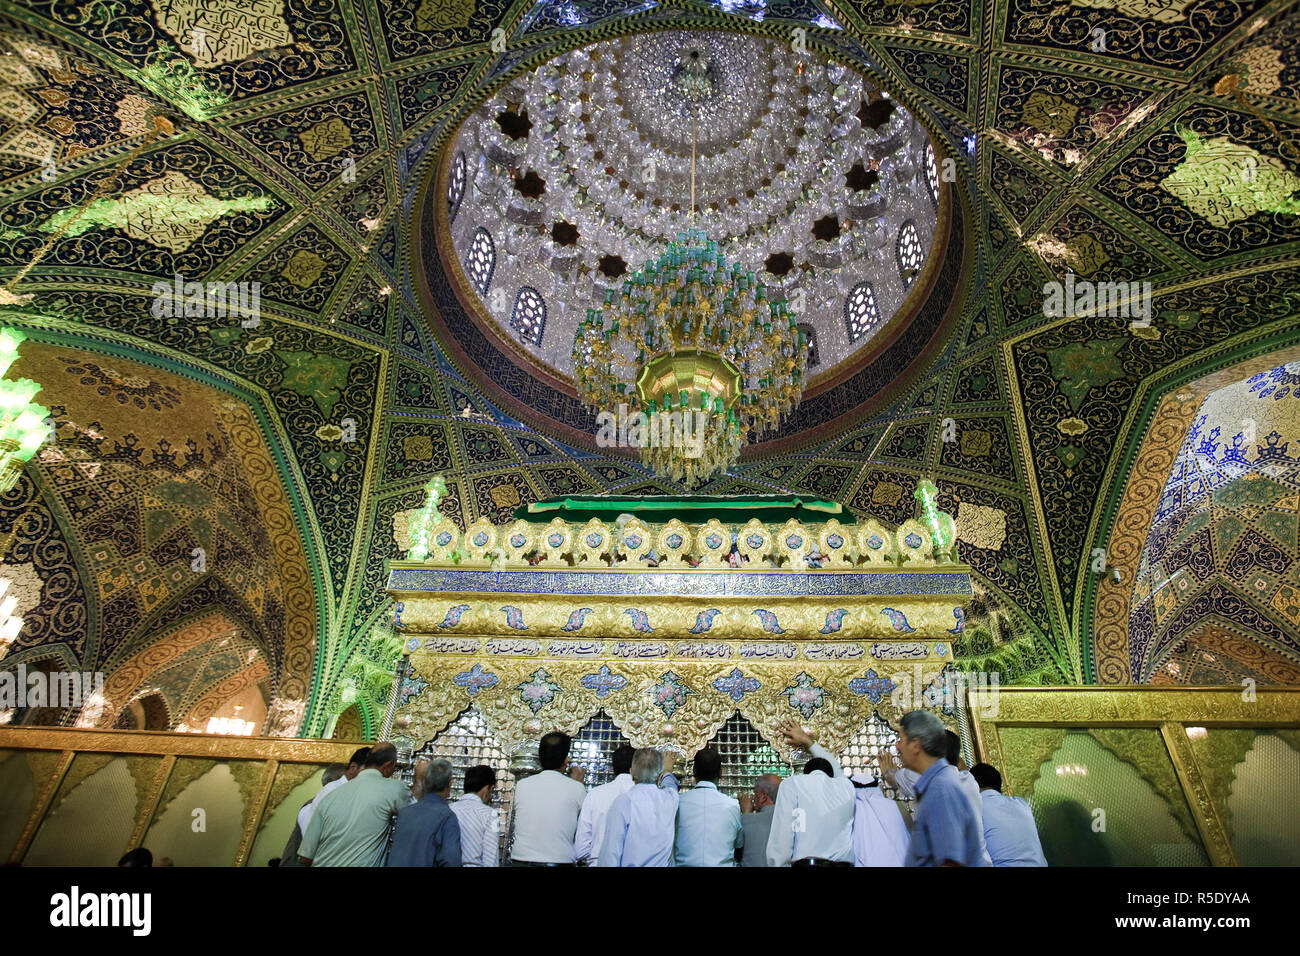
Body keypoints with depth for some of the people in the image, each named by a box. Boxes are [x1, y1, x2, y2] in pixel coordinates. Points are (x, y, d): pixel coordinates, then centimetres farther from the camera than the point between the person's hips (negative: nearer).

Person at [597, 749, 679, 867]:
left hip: (630, 864, -4)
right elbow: (670, 783, 21)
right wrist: (667, 770, 40)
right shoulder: (670, 799, -5)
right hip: (663, 863, 4)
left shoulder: (623, 801, -17)